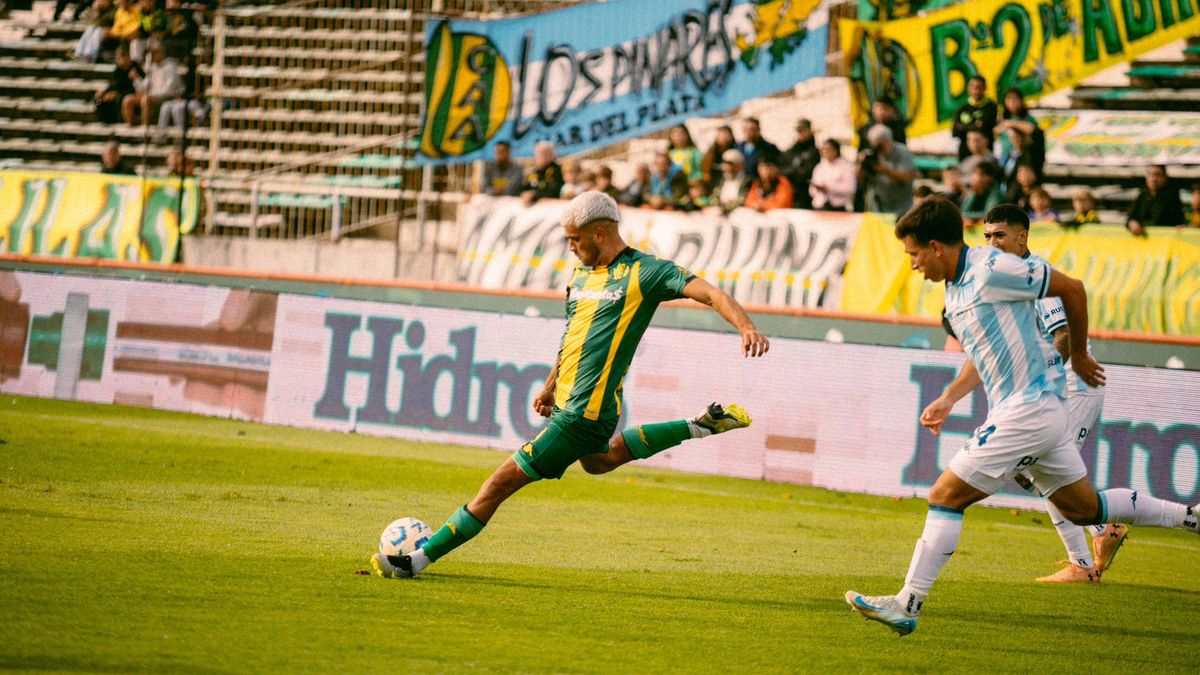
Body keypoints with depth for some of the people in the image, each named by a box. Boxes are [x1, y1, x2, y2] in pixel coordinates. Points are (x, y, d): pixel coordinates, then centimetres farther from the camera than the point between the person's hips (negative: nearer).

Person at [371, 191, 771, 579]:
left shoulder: (644, 272, -12)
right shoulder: (582, 272, 12)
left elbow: (710, 294, -18)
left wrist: (746, 327, -34)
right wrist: (551, 385, 31)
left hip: (584, 413, -10)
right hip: (566, 400, 10)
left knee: (504, 480, -10)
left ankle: (418, 560, -3)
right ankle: (702, 426, 38)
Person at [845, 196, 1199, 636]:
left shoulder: (993, 269, -16)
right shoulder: (955, 288, 12)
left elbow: (1072, 289, -7)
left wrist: (1079, 356, 4)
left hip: (1029, 410, -10)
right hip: (1040, 408, 10)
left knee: (946, 496, -11)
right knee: (1083, 508, 17)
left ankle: (907, 605, -10)